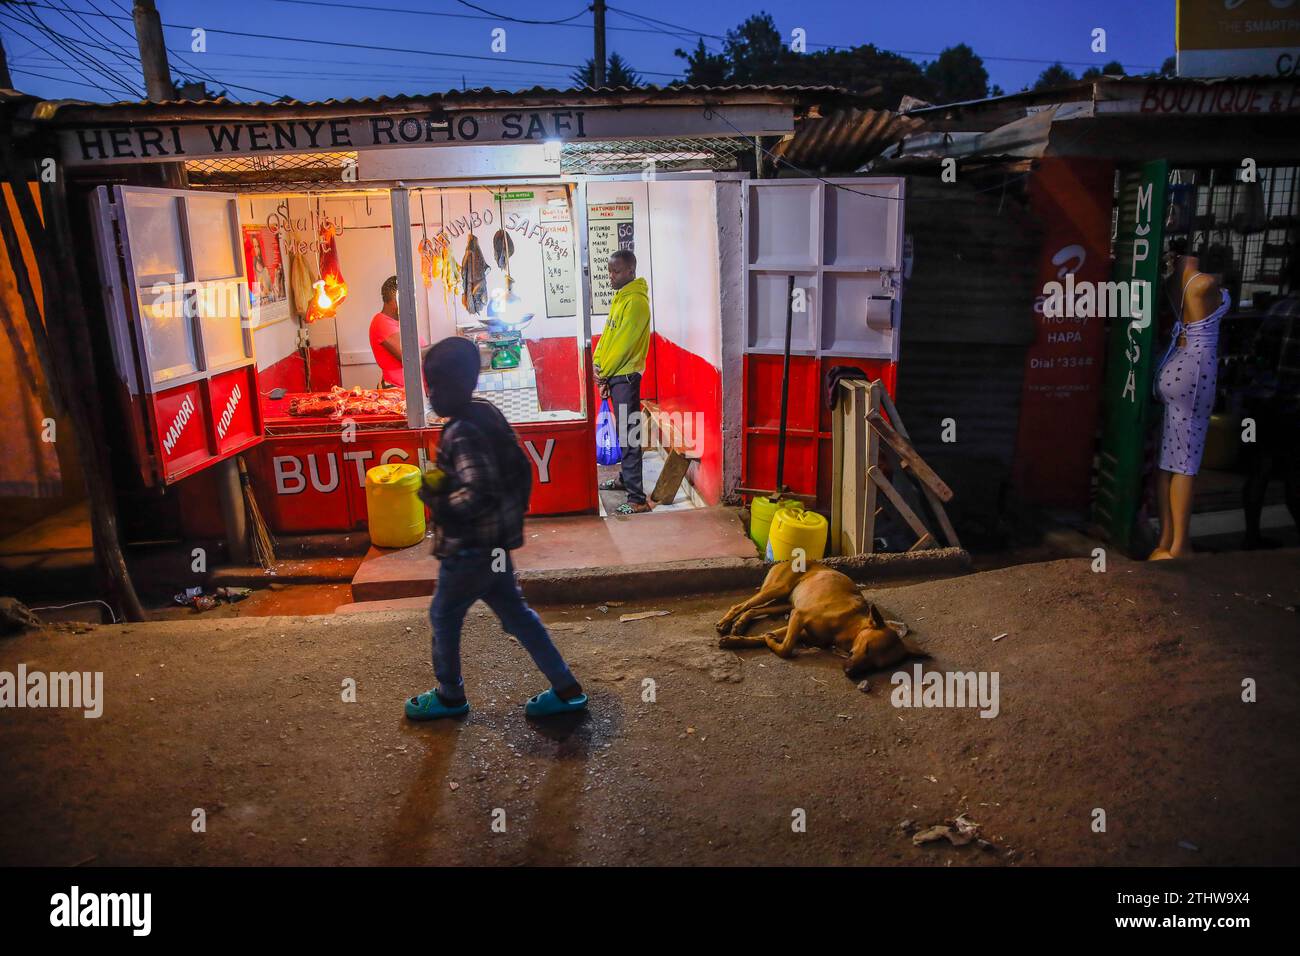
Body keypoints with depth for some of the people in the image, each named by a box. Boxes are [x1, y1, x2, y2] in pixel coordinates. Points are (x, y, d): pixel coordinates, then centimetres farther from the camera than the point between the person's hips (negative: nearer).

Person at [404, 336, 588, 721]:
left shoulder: (462, 434, -24)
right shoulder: (487, 414, 4)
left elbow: (478, 494, -33)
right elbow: (522, 469, 11)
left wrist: (439, 505, -19)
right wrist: (515, 512, 19)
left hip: (470, 548, -9)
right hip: (496, 542, 9)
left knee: (443, 616, 13)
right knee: (515, 613, 17)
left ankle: (449, 695, 32)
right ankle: (566, 689, 21)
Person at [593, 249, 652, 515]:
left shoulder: (636, 301, -16)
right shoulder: (620, 297, 14)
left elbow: (623, 343, -18)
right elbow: (607, 335, 16)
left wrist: (604, 373, -10)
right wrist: (598, 364, 3)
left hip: (626, 376, -9)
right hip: (615, 375, 9)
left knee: (629, 435, -9)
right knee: (623, 432, 20)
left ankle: (637, 499, -8)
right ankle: (626, 479, 35)